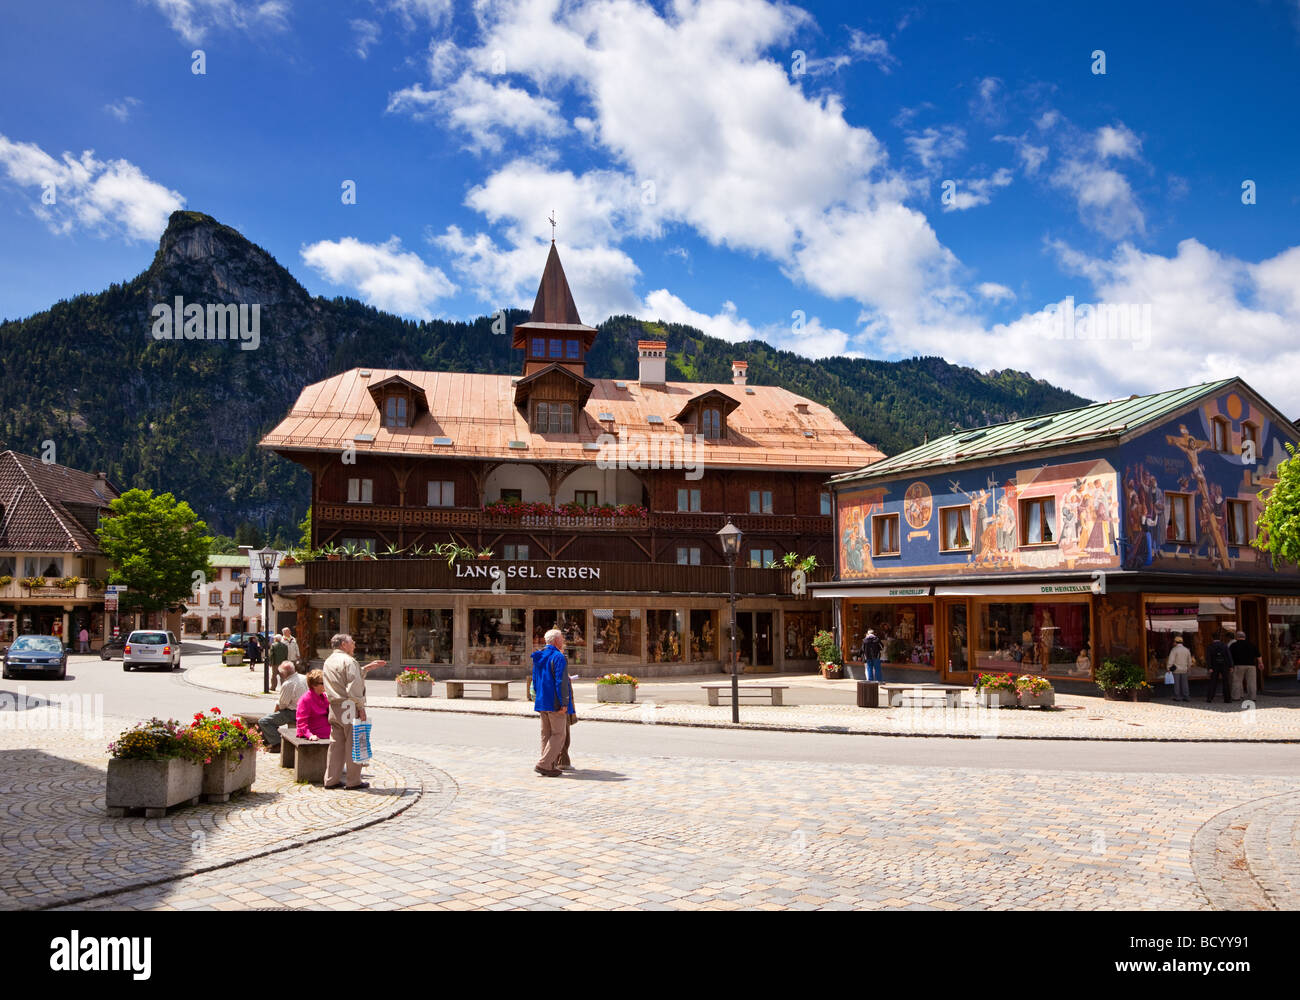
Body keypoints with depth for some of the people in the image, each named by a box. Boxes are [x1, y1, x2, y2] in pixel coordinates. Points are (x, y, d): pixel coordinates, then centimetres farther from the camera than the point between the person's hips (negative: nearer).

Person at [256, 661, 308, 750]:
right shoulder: (303, 678, 5)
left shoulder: (287, 684, -21)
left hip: (293, 713, -10)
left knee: (262, 721, -9)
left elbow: (281, 705, -14)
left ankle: (277, 743, -9)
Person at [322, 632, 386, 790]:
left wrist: (366, 668, 25)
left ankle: (331, 779, 14)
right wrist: (361, 707, -13)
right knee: (353, 744, -1)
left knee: (336, 743, 12)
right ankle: (354, 781, 3)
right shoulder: (348, 660, -11)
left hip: (334, 707, 8)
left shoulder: (328, 661, 17)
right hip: (348, 707, -8)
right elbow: (354, 686, -17)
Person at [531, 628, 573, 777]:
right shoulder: (558, 657, -14)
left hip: (541, 702, 8)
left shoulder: (538, 657, 13)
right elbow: (561, 682, -19)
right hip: (555, 703, -8)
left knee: (546, 734, 13)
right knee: (559, 734, -3)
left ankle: (548, 767, 15)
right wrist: (564, 703, -19)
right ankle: (544, 764, -10)